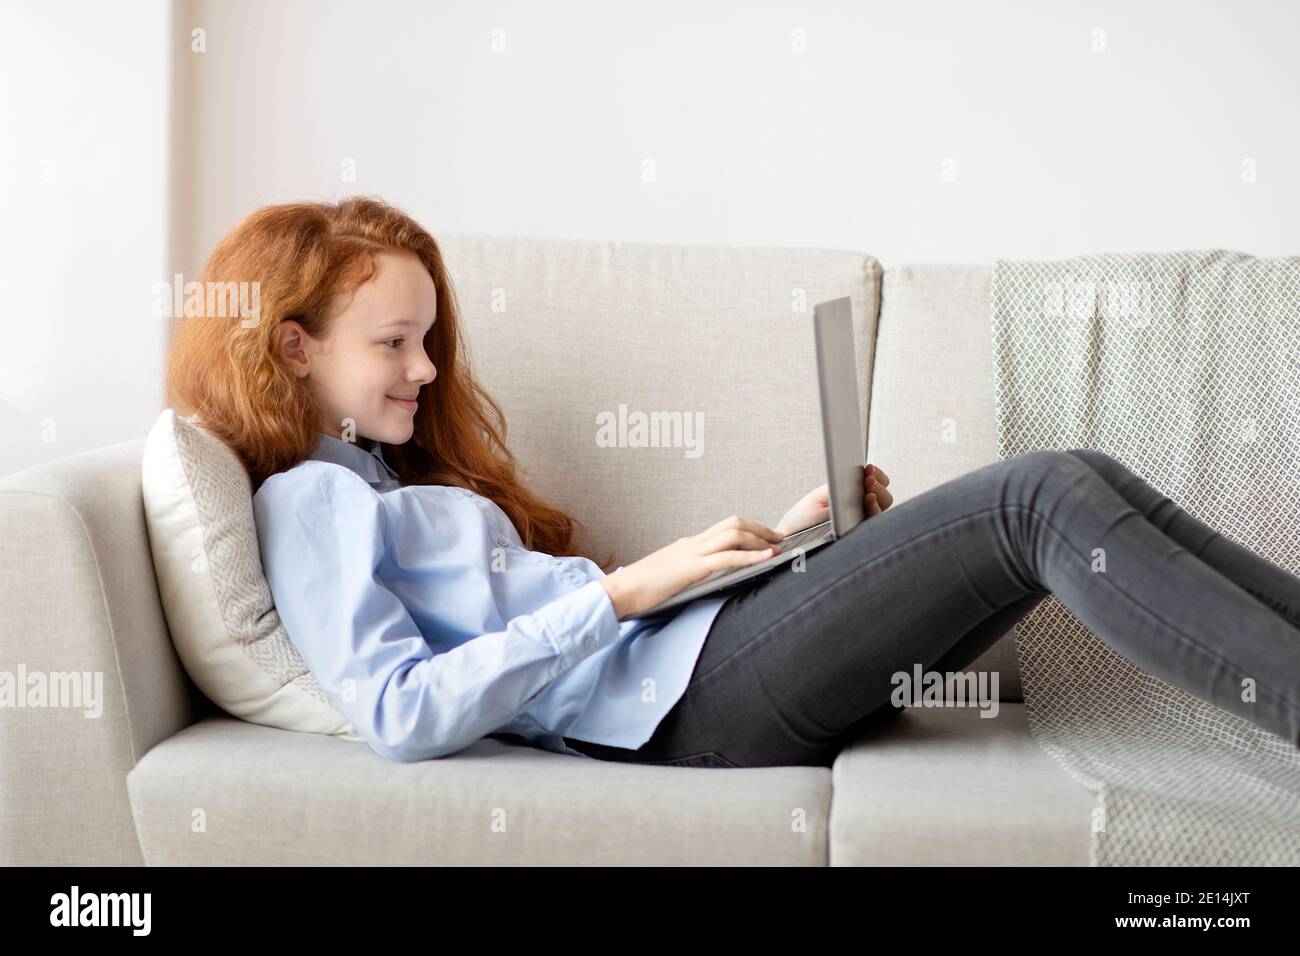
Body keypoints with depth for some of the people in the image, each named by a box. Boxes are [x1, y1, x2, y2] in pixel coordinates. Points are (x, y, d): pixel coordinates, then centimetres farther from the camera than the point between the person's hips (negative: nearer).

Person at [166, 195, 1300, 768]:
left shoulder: (401, 480, 28)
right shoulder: (307, 501, 0)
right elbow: (400, 716, -16)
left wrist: (785, 541, 12)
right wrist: (623, 590, -16)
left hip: (715, 650, 9)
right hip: (685, 699, -9)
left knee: (1081, 477, -4)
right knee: (1046, 501, -18)